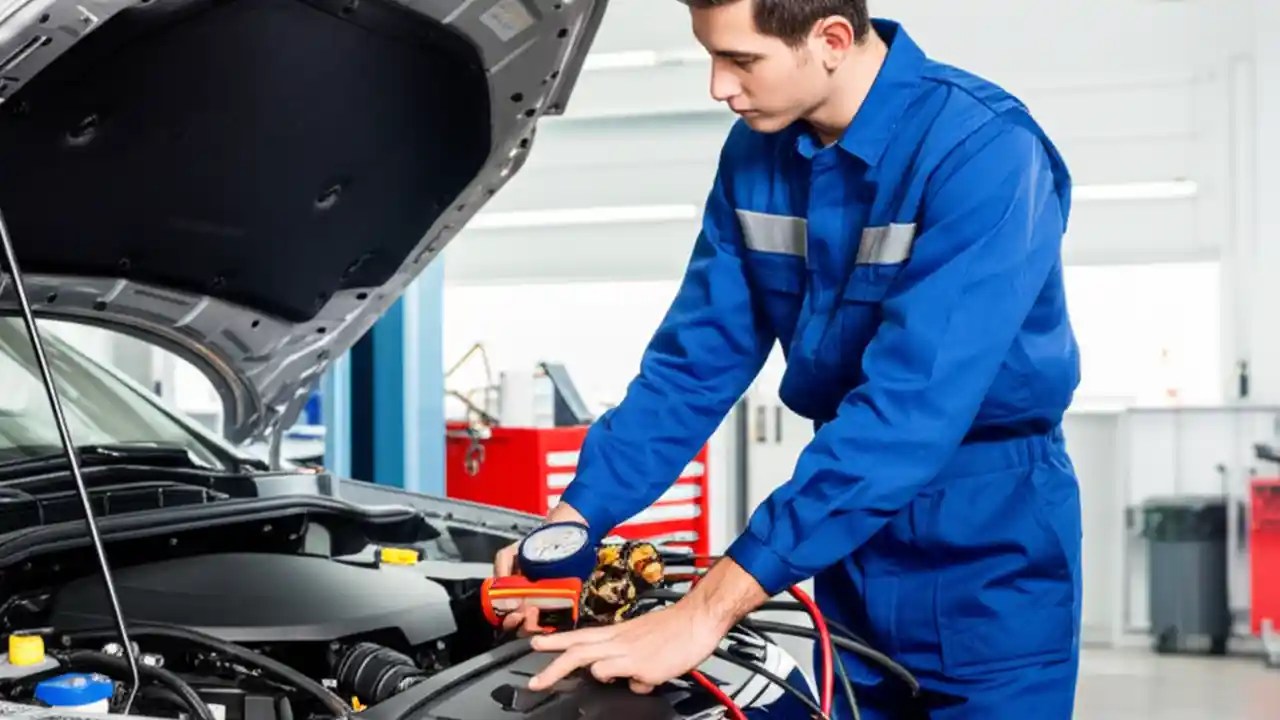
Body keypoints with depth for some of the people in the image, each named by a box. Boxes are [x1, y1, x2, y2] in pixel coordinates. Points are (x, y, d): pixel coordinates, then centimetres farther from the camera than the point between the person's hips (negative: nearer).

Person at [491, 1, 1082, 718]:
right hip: (855, 537, 6)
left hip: (990, 549, -5)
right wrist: (572, 521, -7)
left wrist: (710, 608, -36)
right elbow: (697, 357, 2)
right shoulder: (757, 152, -3)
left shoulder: (983, 151, -24)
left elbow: (907, 407, -32)